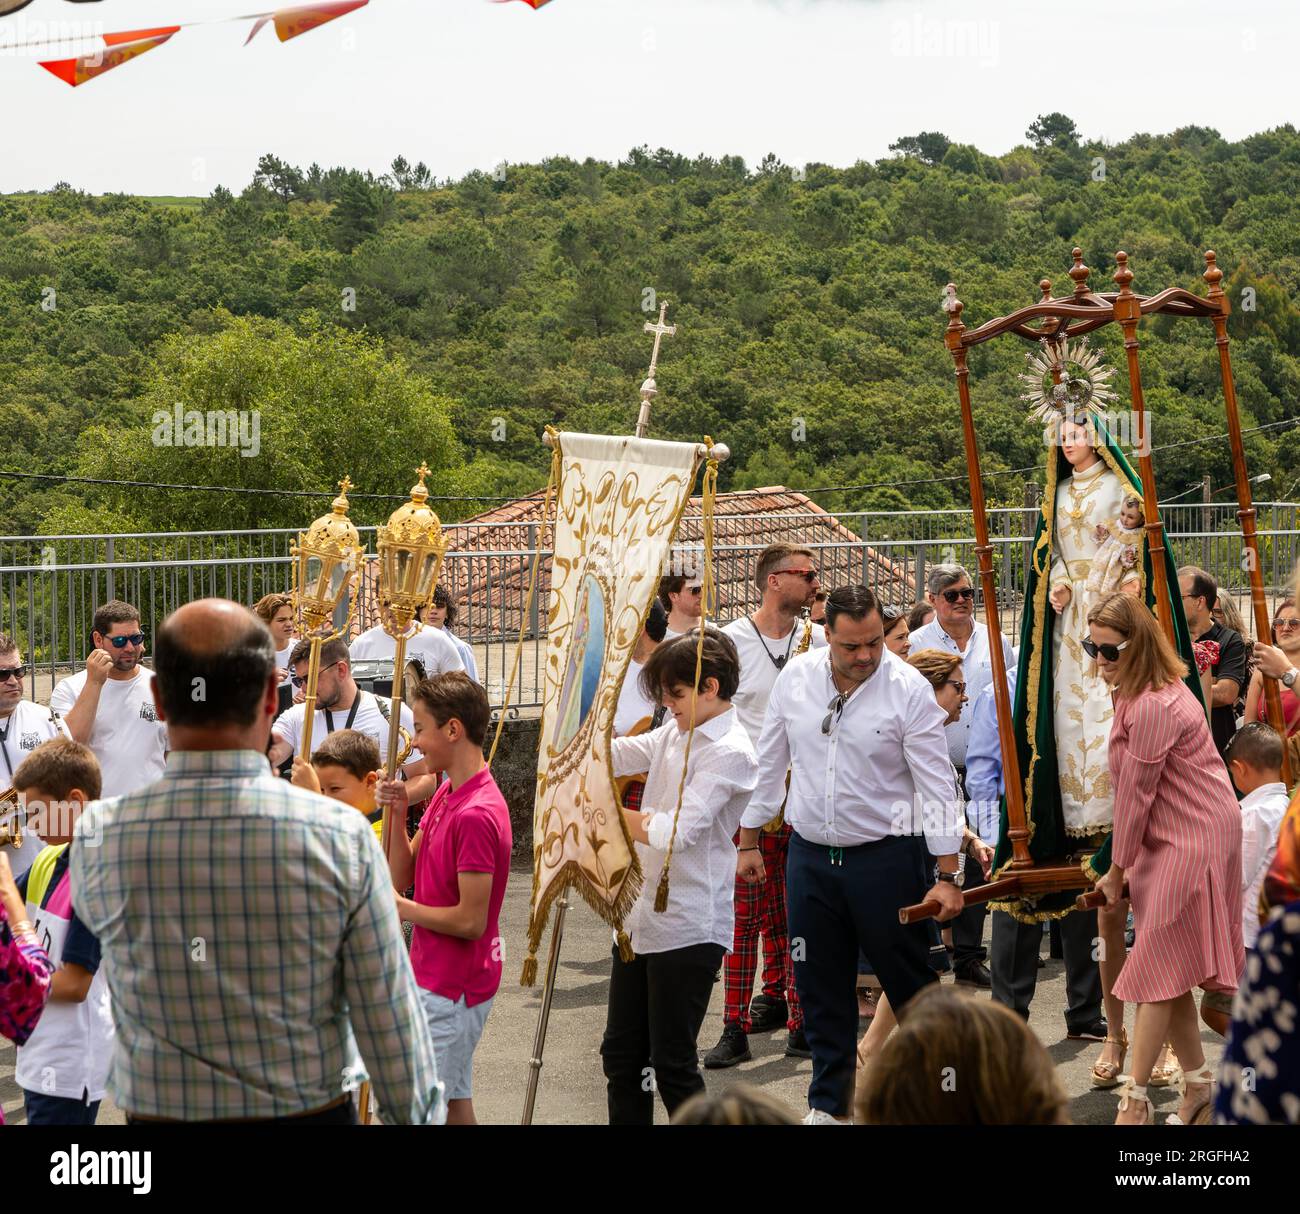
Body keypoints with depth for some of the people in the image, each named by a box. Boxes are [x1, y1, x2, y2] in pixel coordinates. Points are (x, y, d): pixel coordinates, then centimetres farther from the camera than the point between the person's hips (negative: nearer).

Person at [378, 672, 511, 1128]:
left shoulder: (476, 815, -24)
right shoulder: (446, 794, 7)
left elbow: (470, 921, -24)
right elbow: (402, 877, 9)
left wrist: (402, 908, -11)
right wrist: (397, 815, -5)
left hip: (453, 985, -10)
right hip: (434, 973, 10)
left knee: (441, 1106, -1)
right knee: (453, 1102, 17)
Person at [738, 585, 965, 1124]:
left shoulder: (909, 689, -13)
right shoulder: (795, 677, -1)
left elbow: (937, 786, -11)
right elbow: (769, 762, 10)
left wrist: (947, 876, -14)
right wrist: (749, 841, 13)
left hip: (884, 856, -4)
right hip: (809, 855, 4)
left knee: (909, 984, 3)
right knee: (820, 989, 11)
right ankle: (829, 1103, 24)